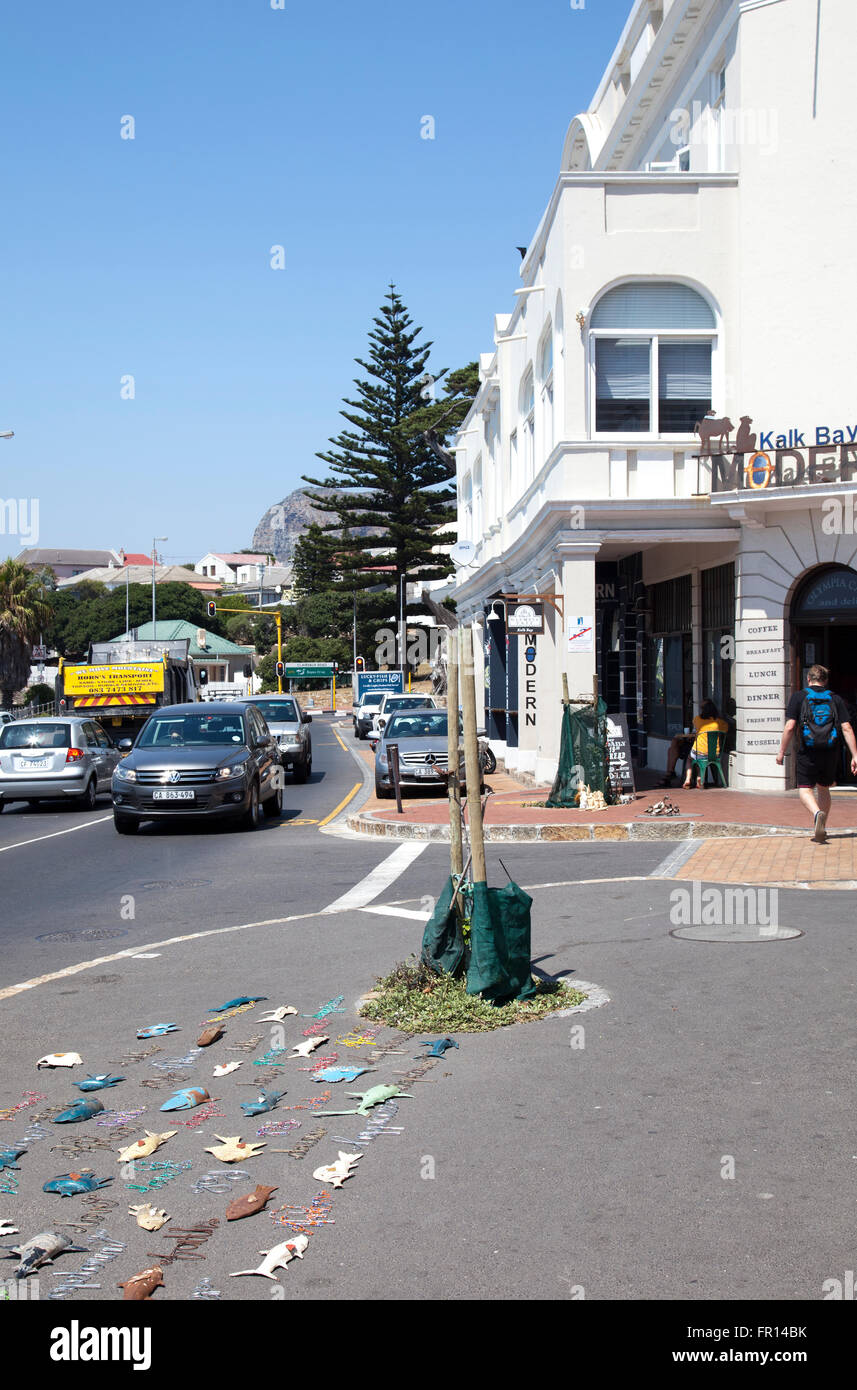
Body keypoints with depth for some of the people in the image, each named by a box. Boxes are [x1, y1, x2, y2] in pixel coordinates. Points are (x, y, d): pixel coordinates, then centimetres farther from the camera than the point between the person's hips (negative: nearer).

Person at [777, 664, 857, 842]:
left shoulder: (799, 697, 0)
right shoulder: (836, 699, 6)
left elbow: (790, 727, -7)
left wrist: (782, 752, 1)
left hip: (808, 752, -3)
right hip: (831, 752, 3)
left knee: (805, 789, 0)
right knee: (823, 789, 20)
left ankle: (817, 813, -29)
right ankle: (821, 828, 23)